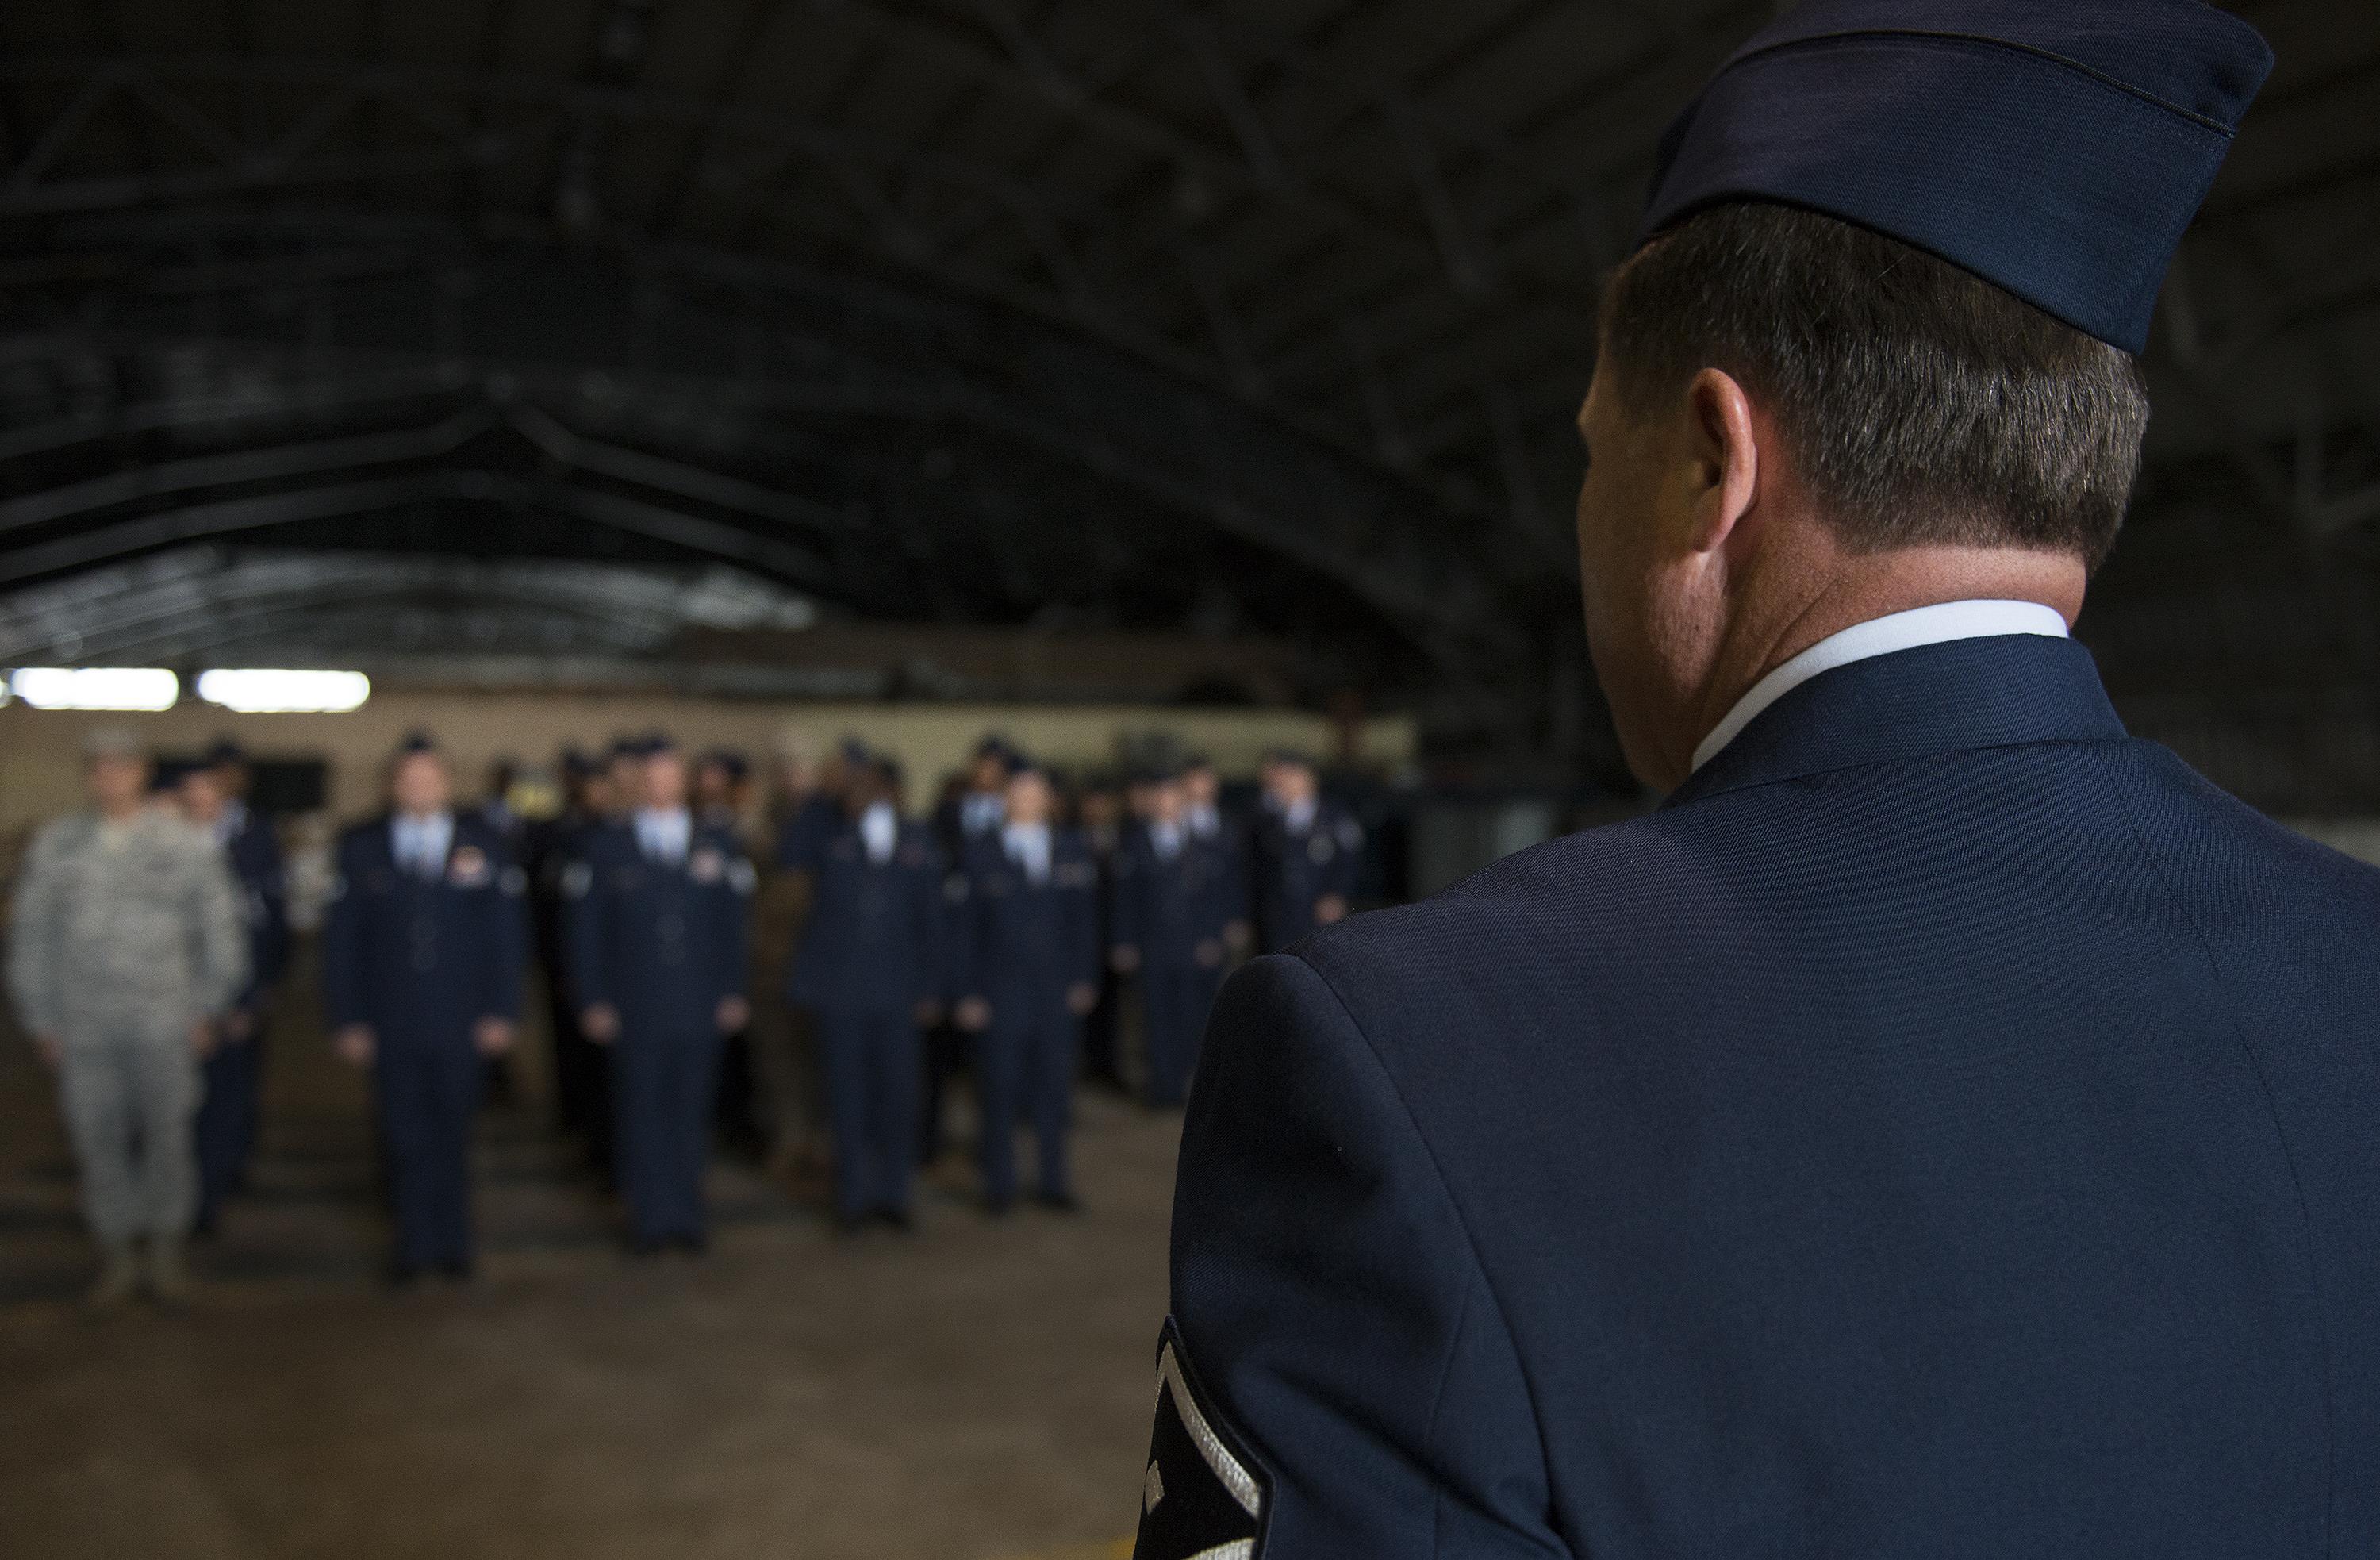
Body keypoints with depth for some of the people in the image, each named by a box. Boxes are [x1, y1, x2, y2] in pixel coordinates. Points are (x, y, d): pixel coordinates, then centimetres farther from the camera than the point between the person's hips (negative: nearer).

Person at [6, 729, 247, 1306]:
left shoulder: (186, 845, 3)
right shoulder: (53, 846, 7)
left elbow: (221, 930, 7)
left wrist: (208, 1009, 4)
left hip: (163, 1023, -1)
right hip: (82, 1029, 1)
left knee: (167, 1134, 1)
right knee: (98, 1139, 3)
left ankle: (167, 1250, 16)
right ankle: (118, 1253, 16)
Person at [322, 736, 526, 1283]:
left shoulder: (484, 844, 3)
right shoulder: (361, 848, 4)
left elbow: (507, 932, 2)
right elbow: (342, 939, 2)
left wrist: (502, 1011, -4)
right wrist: (346, 1020, -3)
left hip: (462, 1025, 0)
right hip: (391, 1027, 0)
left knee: (452, 1134, 8)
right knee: (403, 1138, 5)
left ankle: (452, 1242, 22)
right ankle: (414, 1244, 18)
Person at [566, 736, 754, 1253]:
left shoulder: (717, 844, 8)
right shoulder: (606, 848, 4)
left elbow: (732, 924, 9)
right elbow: (587, 931, 3)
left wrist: (733, 992, 3)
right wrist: (593, 1000, -3)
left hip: (699, 1008, 1)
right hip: (634, 1011, -1)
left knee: (691, 1111, 7)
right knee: (640, 1114, 1)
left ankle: (686, 1215, 17)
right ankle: (649, 1217, 11)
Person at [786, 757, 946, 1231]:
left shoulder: (918, 844, 3)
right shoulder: (832, 842, 4)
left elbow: (929, 921, 4)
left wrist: (930, 990, 3)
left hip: (895, 994, 0)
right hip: (838, 991, 0)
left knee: (896, 1094, 4)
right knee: (847, 1094, 4)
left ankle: (893, 1193, 16)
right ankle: (854, 1195, 13)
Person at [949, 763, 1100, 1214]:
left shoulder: (1072, 851, 7)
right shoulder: (981, 856, 0)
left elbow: (1084, 919, 9)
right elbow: (966, 928, 0)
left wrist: (1085, 979, 4)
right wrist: (967, 993, -4)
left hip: (1059, 993, 2)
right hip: (999, 993, -2)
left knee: (1053, 1089, 8)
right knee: (1000, 1089, 3)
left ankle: (1053, 1181, 20)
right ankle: (1000, 1185, 15)